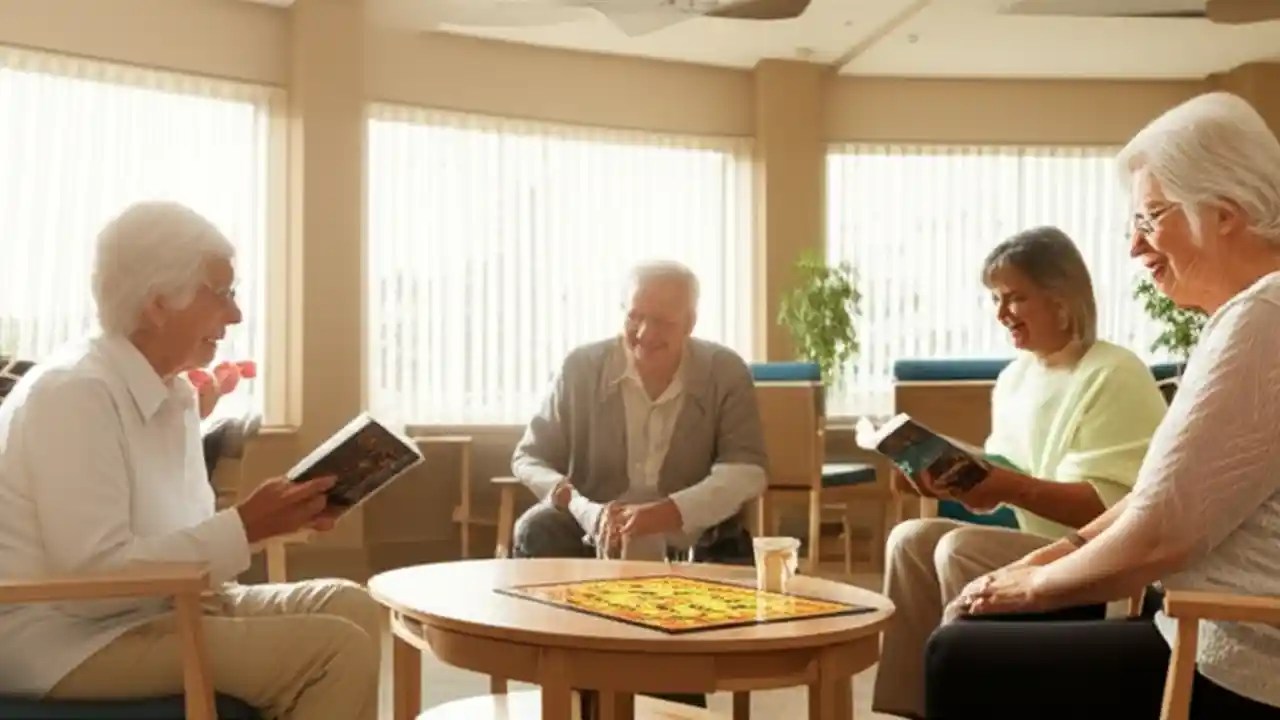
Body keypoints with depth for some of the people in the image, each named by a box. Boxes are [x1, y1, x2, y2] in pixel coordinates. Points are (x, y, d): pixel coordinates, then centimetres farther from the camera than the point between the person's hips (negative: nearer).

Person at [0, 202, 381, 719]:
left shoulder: (175, 394, 10)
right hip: (68, 639, -9)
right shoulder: (75, 392, -18)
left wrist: (271, 520, -6)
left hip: (153, 606, 10)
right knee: (337, 650, -19)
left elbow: (179, 534, 11)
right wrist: (244, 528, -23)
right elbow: (93, 575, -25)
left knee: (349, 607, 0)